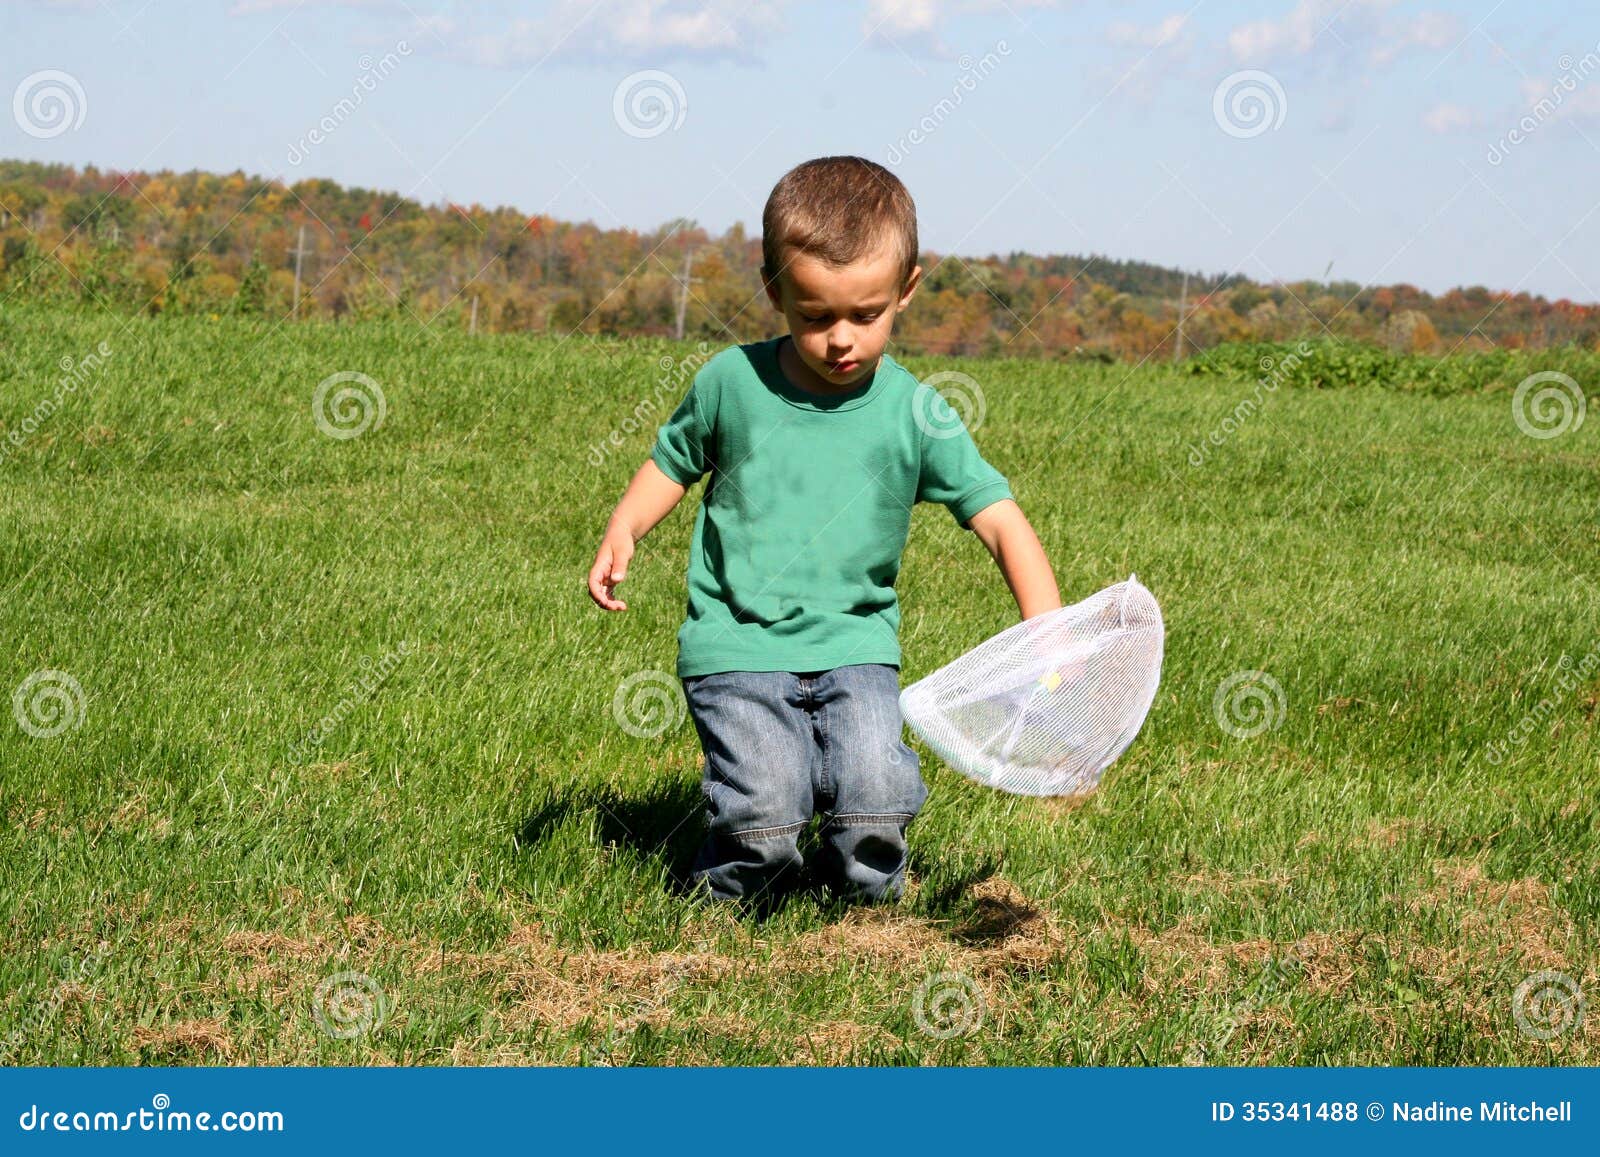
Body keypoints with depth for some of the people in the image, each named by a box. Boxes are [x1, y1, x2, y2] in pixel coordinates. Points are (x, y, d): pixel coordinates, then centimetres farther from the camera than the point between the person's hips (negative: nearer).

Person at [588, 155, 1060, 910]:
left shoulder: (914, 416, -3)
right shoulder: (733, 382, -1)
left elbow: (1000, 522, -6)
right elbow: (673, 462, 16)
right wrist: (622, 533, -3)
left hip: (854, 646, 1)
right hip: (738, 643, -1)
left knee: (878, 797, -22)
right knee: (766, 813, -21)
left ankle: (864, 893, 14)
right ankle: (732, 892, 15)